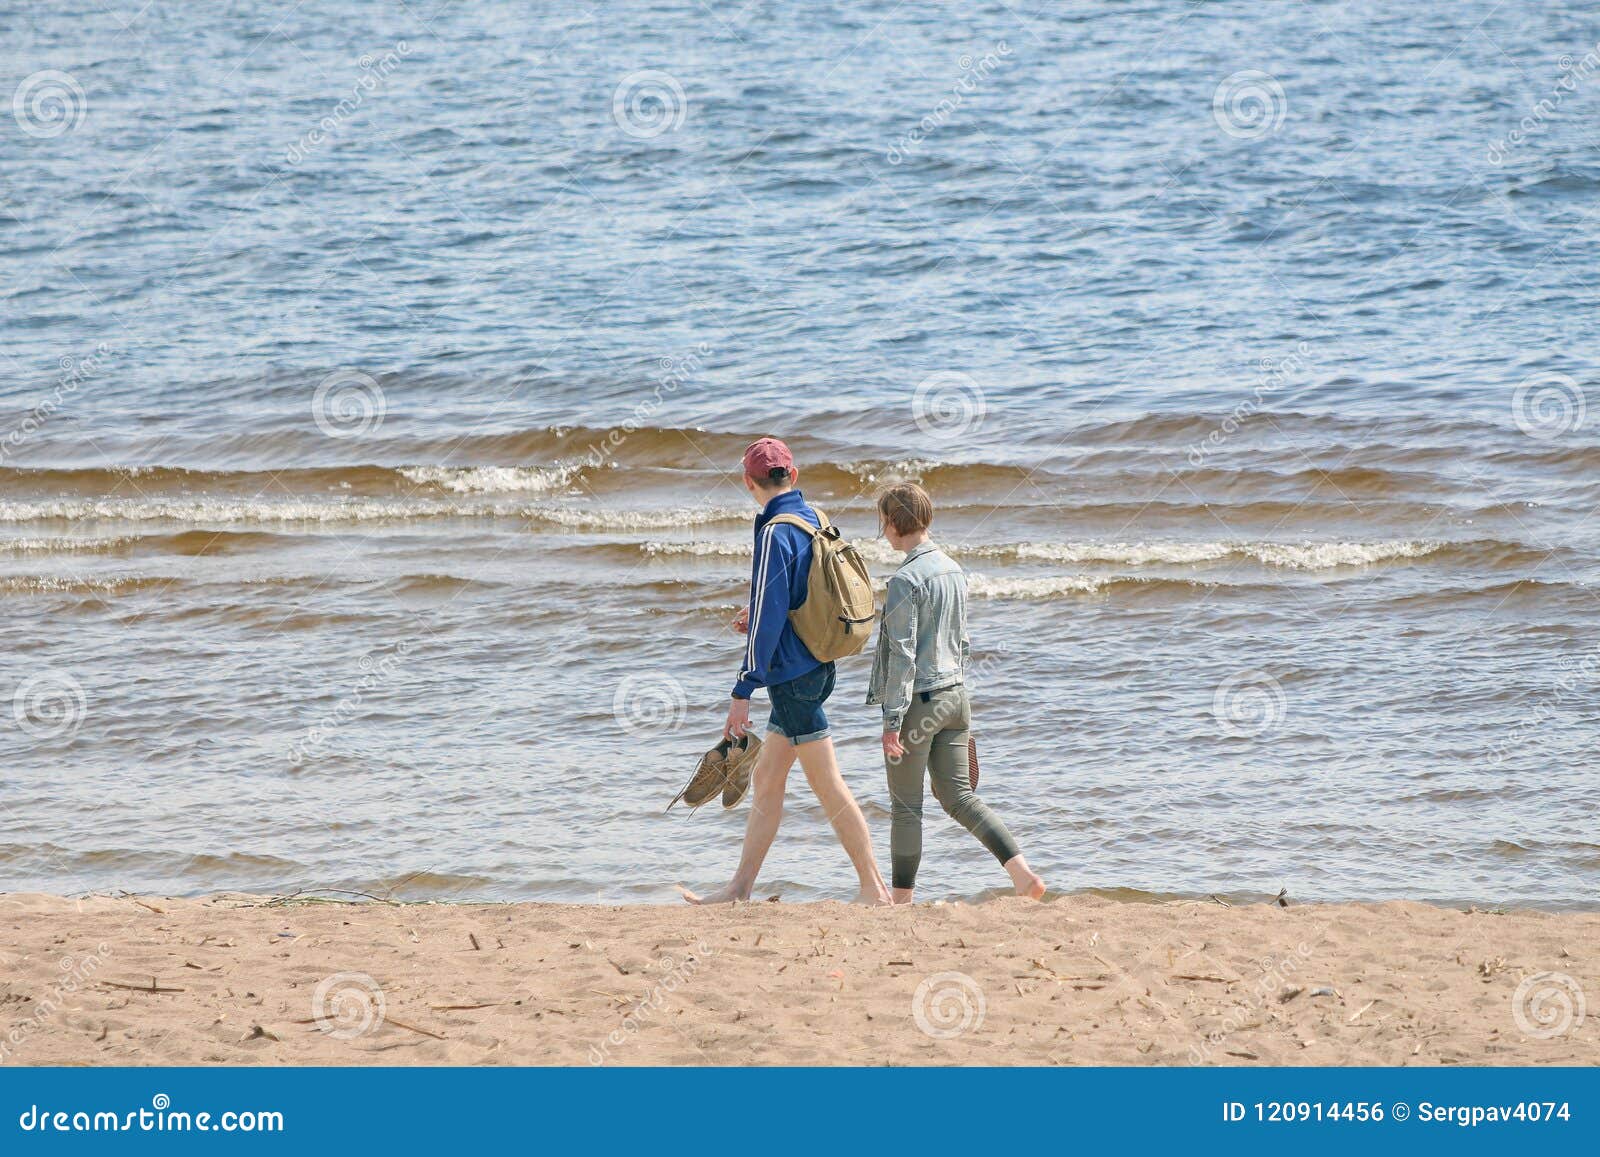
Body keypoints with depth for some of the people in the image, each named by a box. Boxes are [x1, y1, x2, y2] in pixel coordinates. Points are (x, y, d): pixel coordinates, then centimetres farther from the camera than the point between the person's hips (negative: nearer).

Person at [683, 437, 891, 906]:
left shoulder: (775, 533, -18)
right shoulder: (814, 522, 8)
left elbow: (769, 617, -20)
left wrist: (744, 690, -18)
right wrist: (758, 615, 20)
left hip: (793, 675, -9)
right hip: (815, 668, 9)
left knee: (829, 787, -3)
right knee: (765, 780, 13)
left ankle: (874, 887, 0)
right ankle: (740, 889, 17)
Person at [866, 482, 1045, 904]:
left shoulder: (906, 580, -16)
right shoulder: (953, 570, 9)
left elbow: (902, 654, -19)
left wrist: (892, 720, -18)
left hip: (918, 699, -8)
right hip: (955, 695, 8)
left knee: (906, 805, 3)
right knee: (958, 796, 10)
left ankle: (902, 900, 9)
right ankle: (1023, 874, -2)